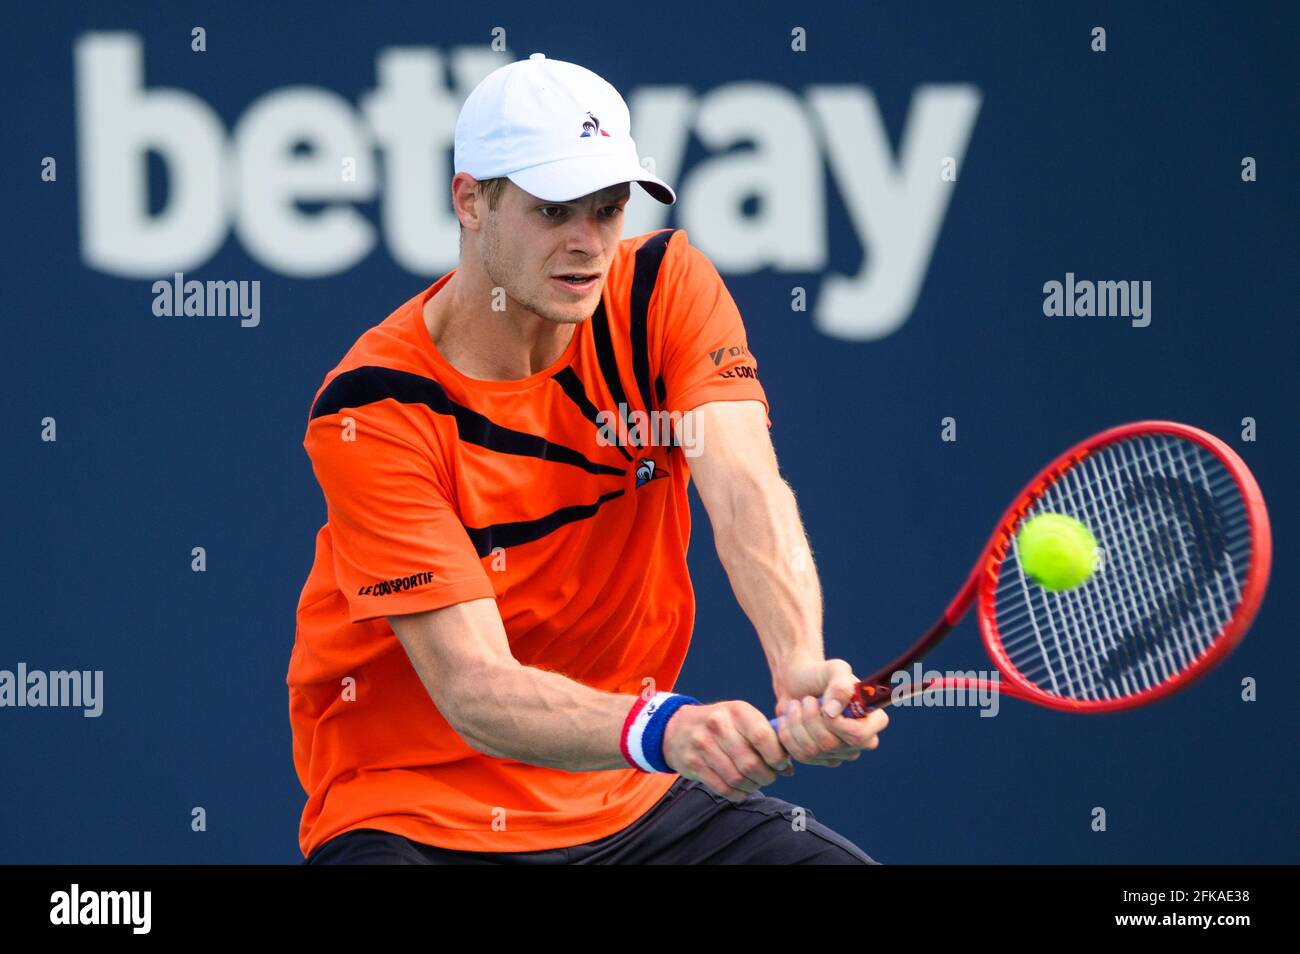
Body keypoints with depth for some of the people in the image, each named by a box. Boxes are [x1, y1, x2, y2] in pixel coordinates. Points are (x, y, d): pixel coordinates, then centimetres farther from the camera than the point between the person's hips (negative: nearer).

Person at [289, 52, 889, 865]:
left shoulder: (667, 290, -5)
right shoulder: (375, 409, -18)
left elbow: (745, 493, -21)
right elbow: (474, 687, -26)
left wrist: (802, 669, -42)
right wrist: (662, 731, -45)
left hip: (628, 800, 5)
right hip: (414, 819, -5)